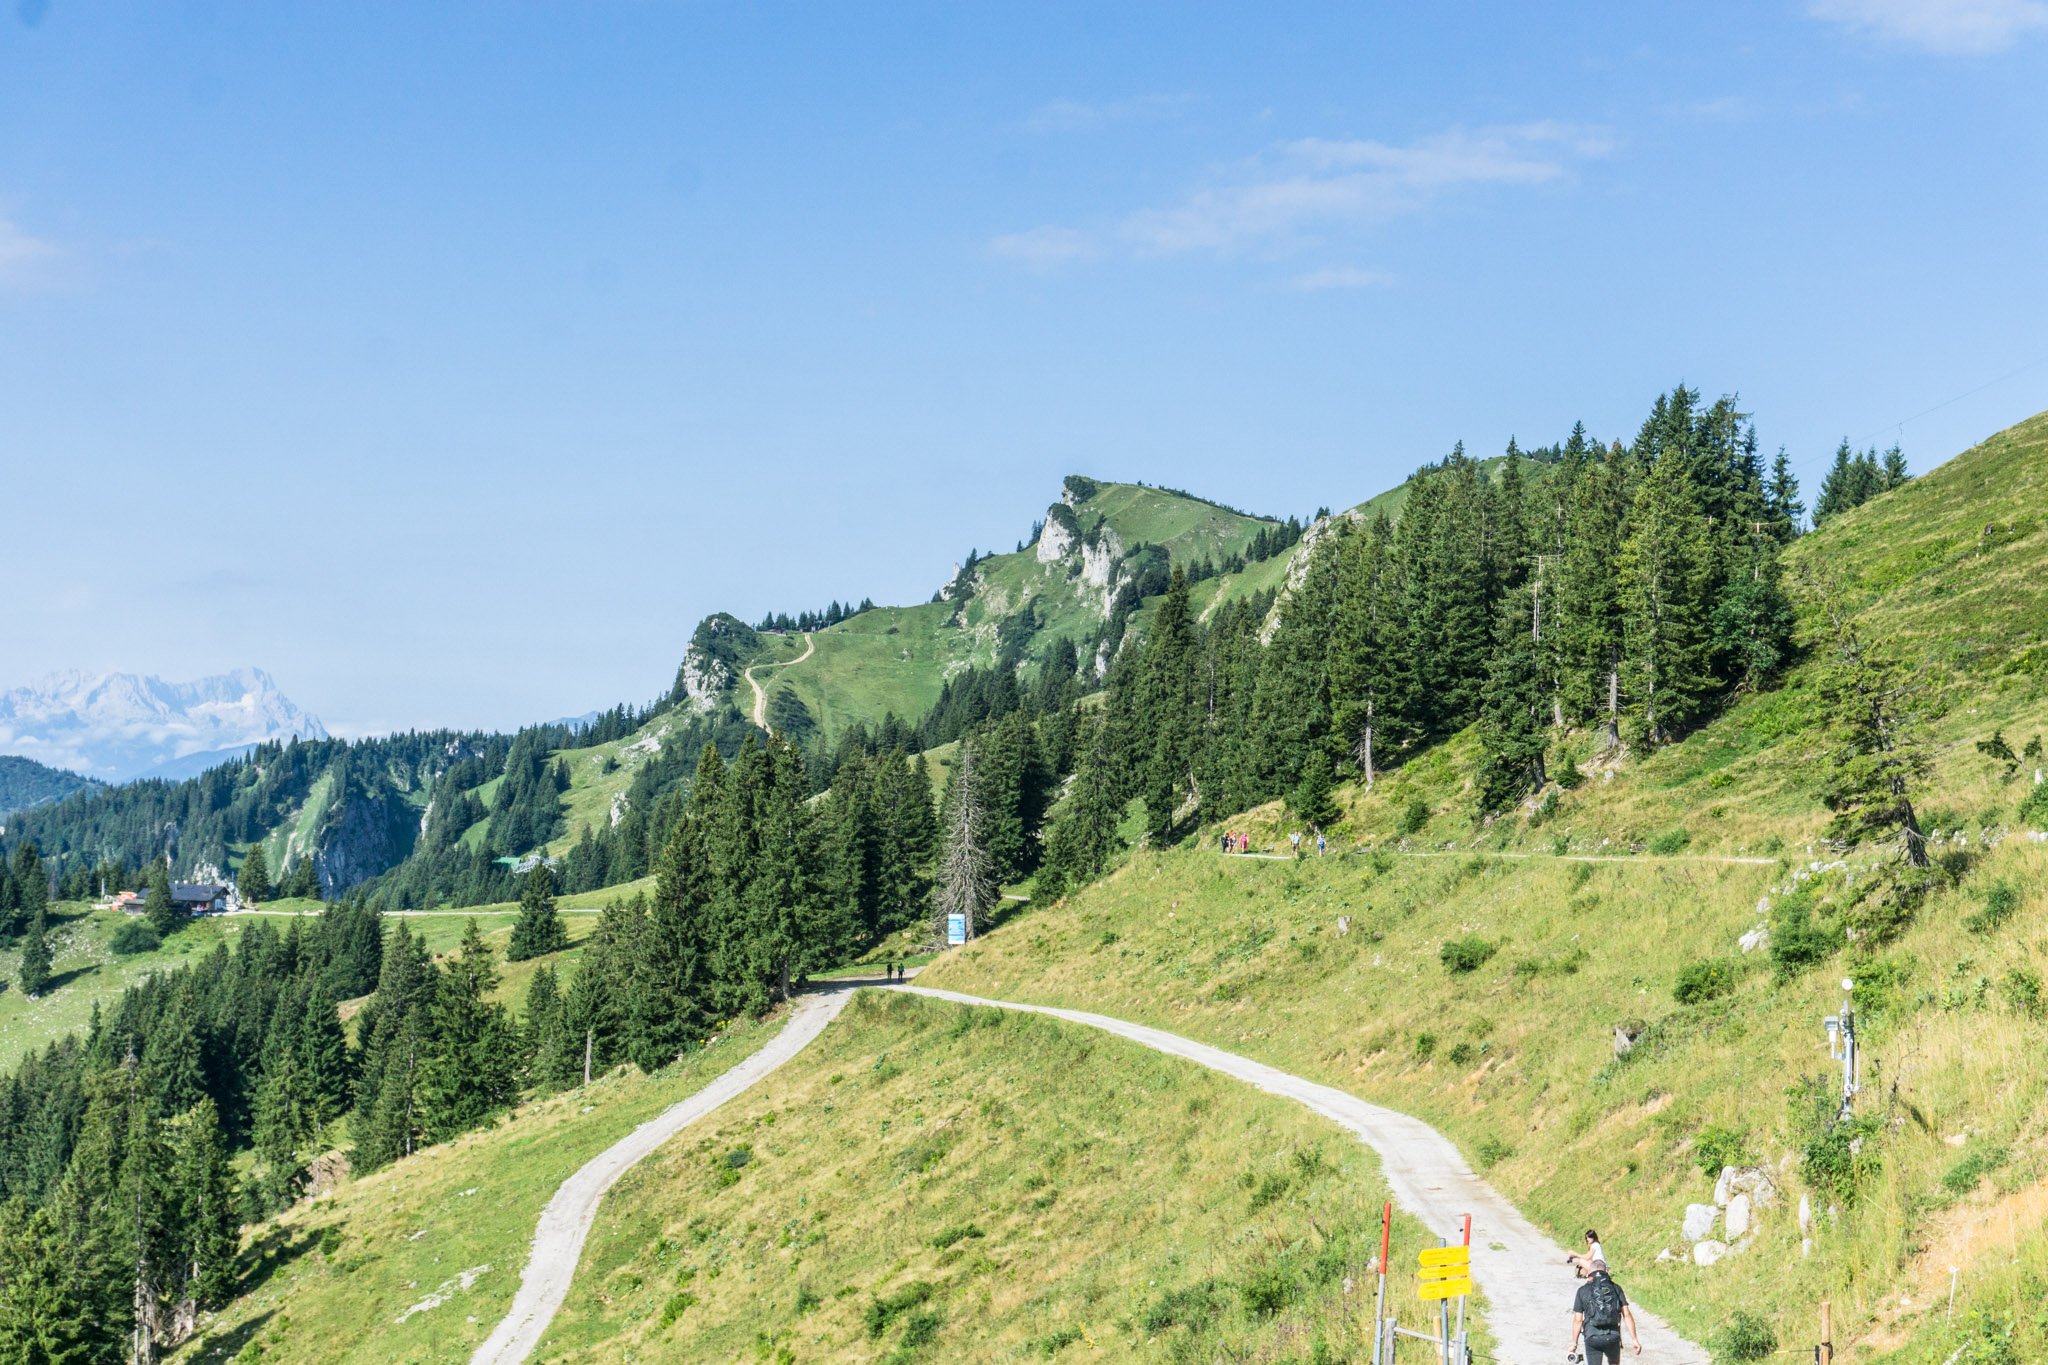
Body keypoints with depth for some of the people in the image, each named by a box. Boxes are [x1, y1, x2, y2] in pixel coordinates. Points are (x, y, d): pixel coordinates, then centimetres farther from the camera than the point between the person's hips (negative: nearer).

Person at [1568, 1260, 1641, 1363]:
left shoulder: (1583, 1290, 4)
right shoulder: (1616, 1288, 7)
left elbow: (1578, 1320, 1)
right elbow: (1627, 1314, 1)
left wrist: (1574, 1343, 8)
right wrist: (1634, 1339, 2)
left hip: (1592, 1337, -2)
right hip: (1613, 1336, 2)